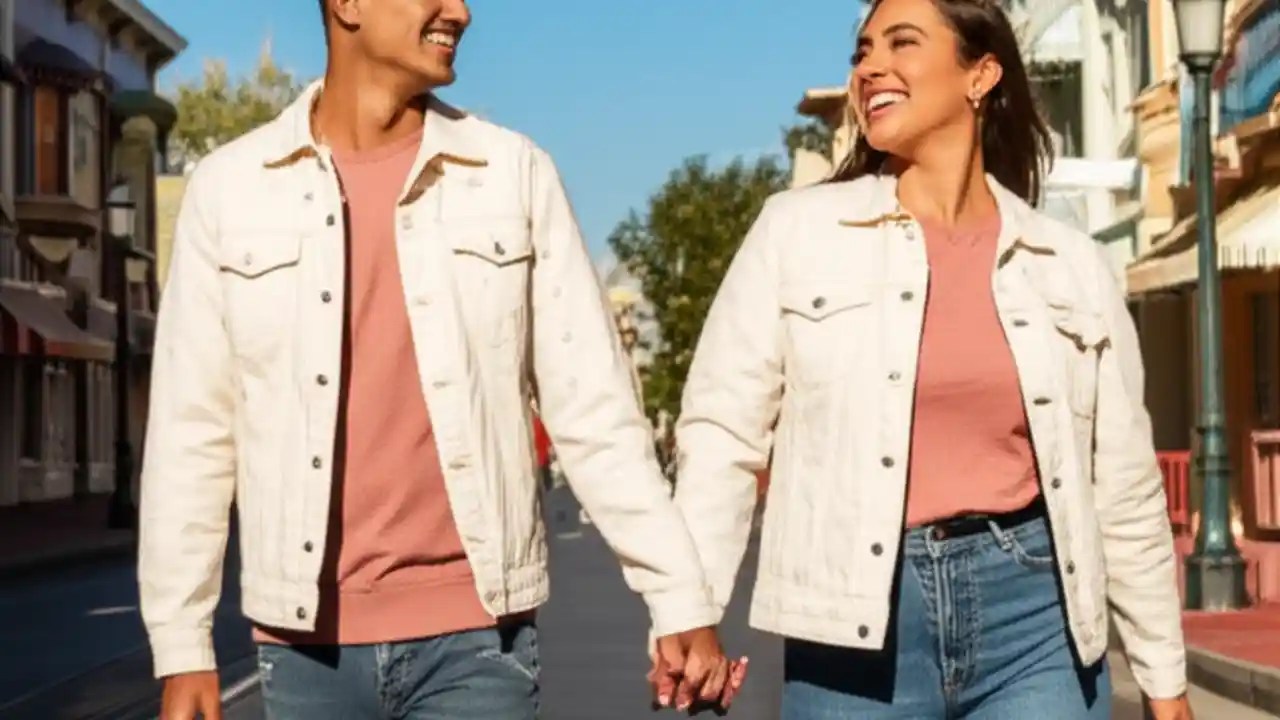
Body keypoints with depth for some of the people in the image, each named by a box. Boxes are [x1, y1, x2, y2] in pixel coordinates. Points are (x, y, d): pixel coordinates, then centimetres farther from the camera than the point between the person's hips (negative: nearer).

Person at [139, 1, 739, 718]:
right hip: (308, 642, 1)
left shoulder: (514, 172, 0)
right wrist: (182, 647, 2)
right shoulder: (230, 188, 1)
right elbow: (193, 432, 3)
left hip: (476, 635, -1)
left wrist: (682, 597, -2)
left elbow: (595, 408, 1)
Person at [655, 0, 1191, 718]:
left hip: (1033, 608, 1)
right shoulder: (797, 230, 2)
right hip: (858, 622, -1)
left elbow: (1124, 487, 11)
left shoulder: (1072, 262, 7)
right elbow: (723, 430, -1)